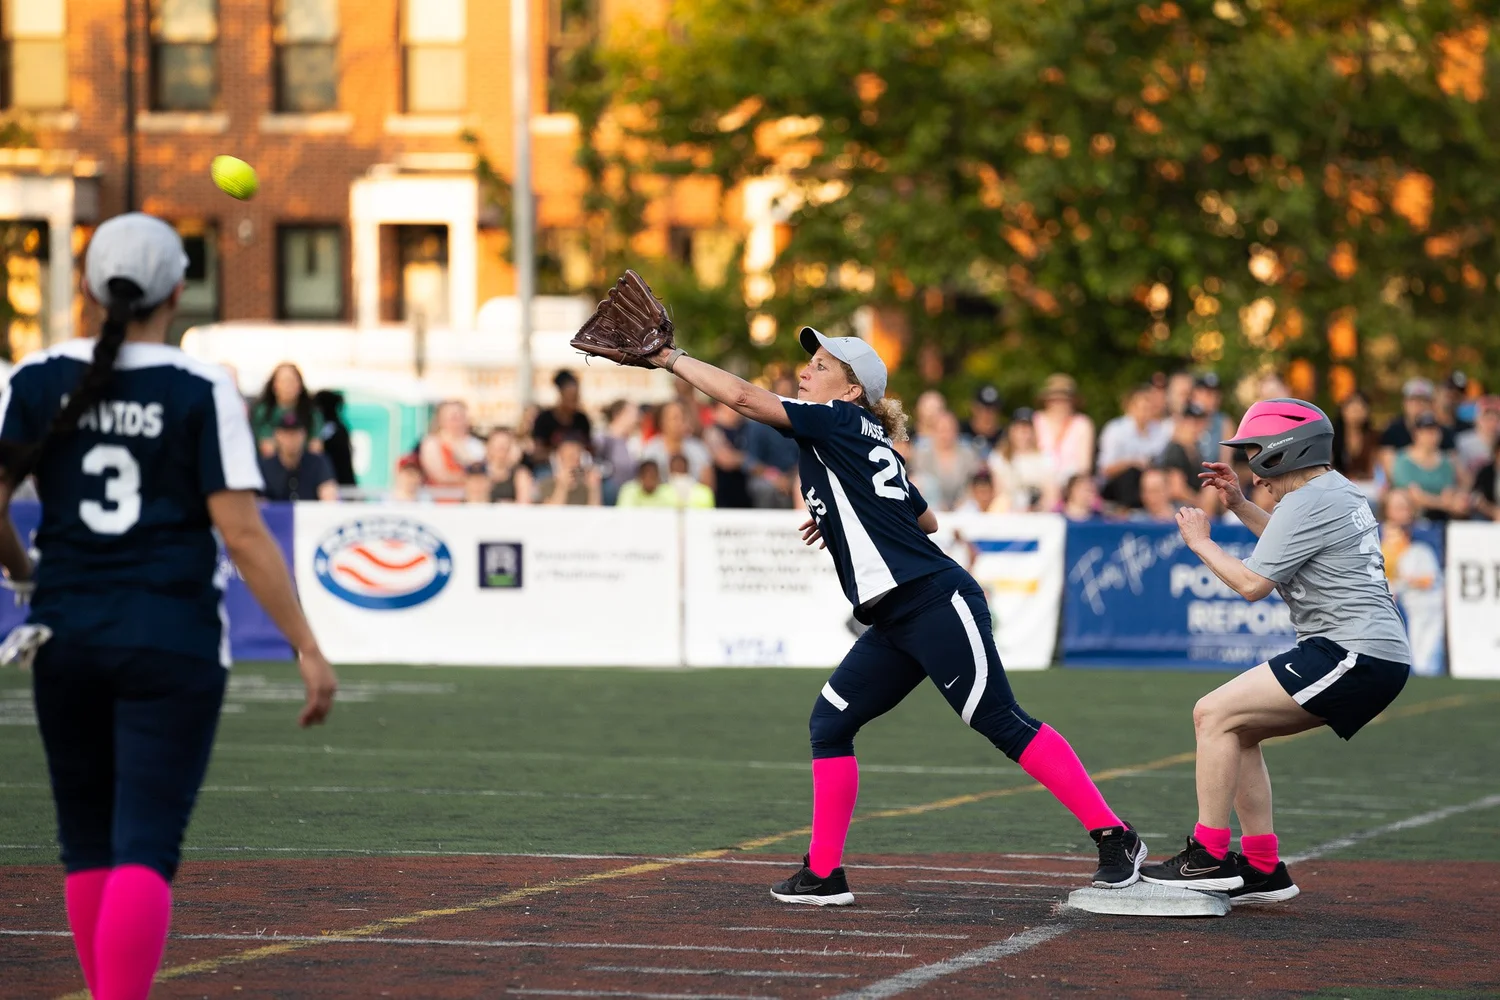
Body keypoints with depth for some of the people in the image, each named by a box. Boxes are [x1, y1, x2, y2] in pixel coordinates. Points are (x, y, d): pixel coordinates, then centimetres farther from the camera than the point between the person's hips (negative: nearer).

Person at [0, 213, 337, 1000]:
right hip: (172, 642, -3)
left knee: (89, 846, 16)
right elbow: (241, 532, -11)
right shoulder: (201, 391, -6)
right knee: (145, 848, -7)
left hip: (65, 636, 3)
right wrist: (307, 648, -8)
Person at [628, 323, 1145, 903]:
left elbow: (743, 397, -12)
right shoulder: (867, 446, 21)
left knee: (1004, 725, -12)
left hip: (936, 602, -10)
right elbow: (926, 520, 31)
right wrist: (840, 521, 29)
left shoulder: (841, 422, -4)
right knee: (829, 724, 7)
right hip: (895, 624, 10)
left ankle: (1114, 838, -11)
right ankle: (823, 875, 10)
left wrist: (670, 358, -2)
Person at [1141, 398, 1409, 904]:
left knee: (1215, 714, -11)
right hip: (1379, 657, 11)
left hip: (1354, 656, -11)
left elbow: (1252, 583, -13)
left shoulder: (1307, 503, -12)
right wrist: (1240, 506, 33)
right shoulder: (1342, 492, 19)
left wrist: (1200, 541, 2)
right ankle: (1263, 869, 12)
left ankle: (1208, 857, -12)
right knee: (1236, 731, 14)